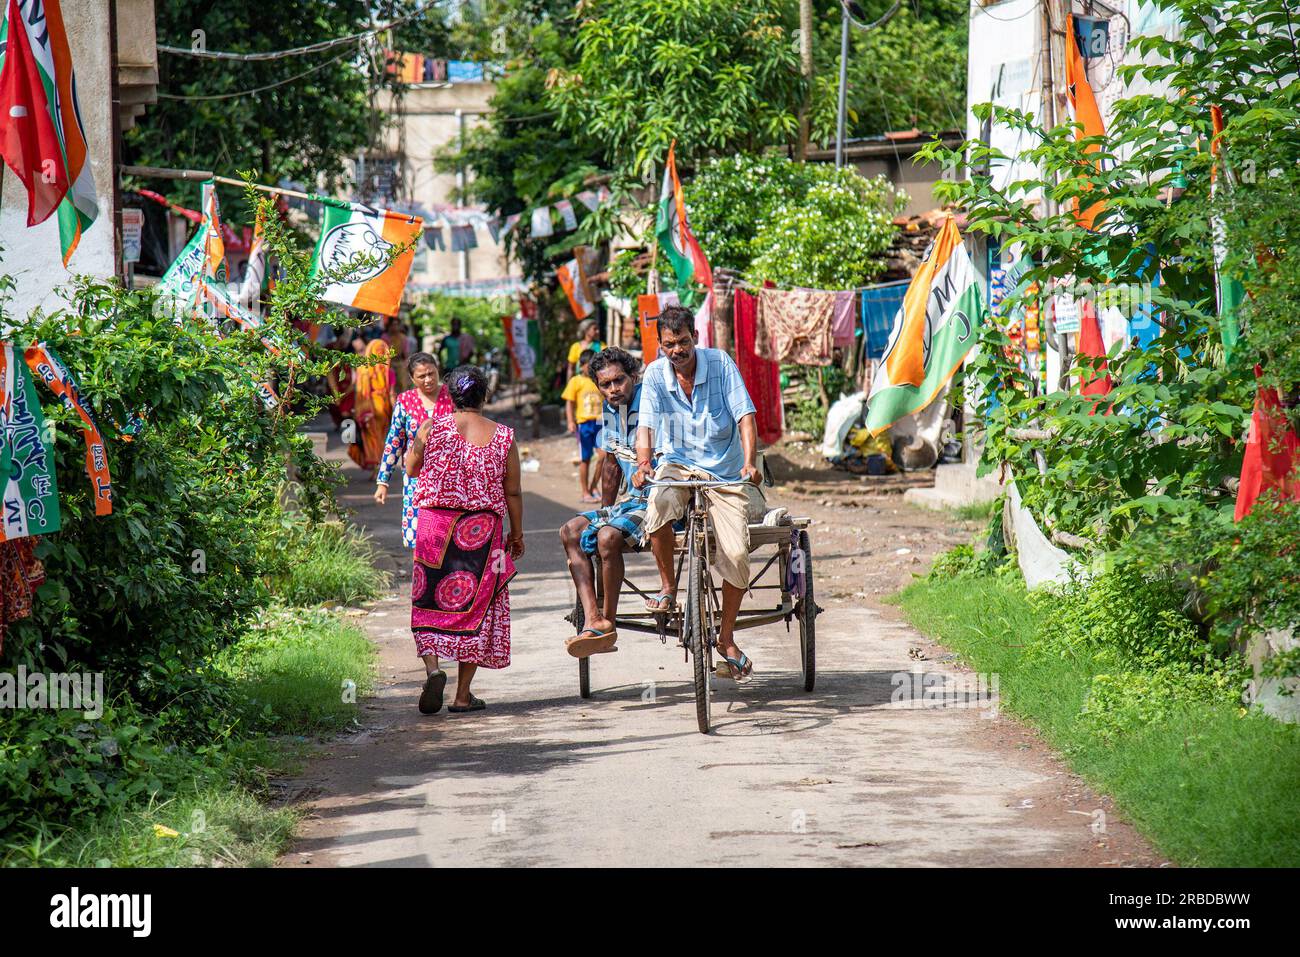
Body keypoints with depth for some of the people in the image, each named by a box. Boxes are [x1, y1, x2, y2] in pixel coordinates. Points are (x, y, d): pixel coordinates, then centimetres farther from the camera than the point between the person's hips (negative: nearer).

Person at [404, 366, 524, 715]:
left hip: (435, 523, 0)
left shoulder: (432, 428, -4)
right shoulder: (503, 437, -2)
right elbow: (512, 493, 3)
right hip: (483, 529, 0)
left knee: (429, 604, 9)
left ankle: (432, 667, -17)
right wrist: (517, 533, 16)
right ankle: (463, 695, 10)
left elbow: (411, 468, 10)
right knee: (474, 606, 8)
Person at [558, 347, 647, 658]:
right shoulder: (610, 411, 11)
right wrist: (605, 510, 22)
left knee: (609, 536, -29)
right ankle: (593, 621, -18)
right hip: (629, 501, 9)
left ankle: (607, 622, -13)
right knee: (571, 530, -3)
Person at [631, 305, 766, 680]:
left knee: (736, 554, -13)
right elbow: (646, 424, -12)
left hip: (725, 470, 0)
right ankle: (667, 586, -11)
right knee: (659, 504, -36)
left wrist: (749, 462, -28)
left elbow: (745, 416, -12)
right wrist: (643, 462, -33)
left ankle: (726, 638, 9)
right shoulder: (655, 374, -4)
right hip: (678, 463, 0)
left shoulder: (720, 363, -7)